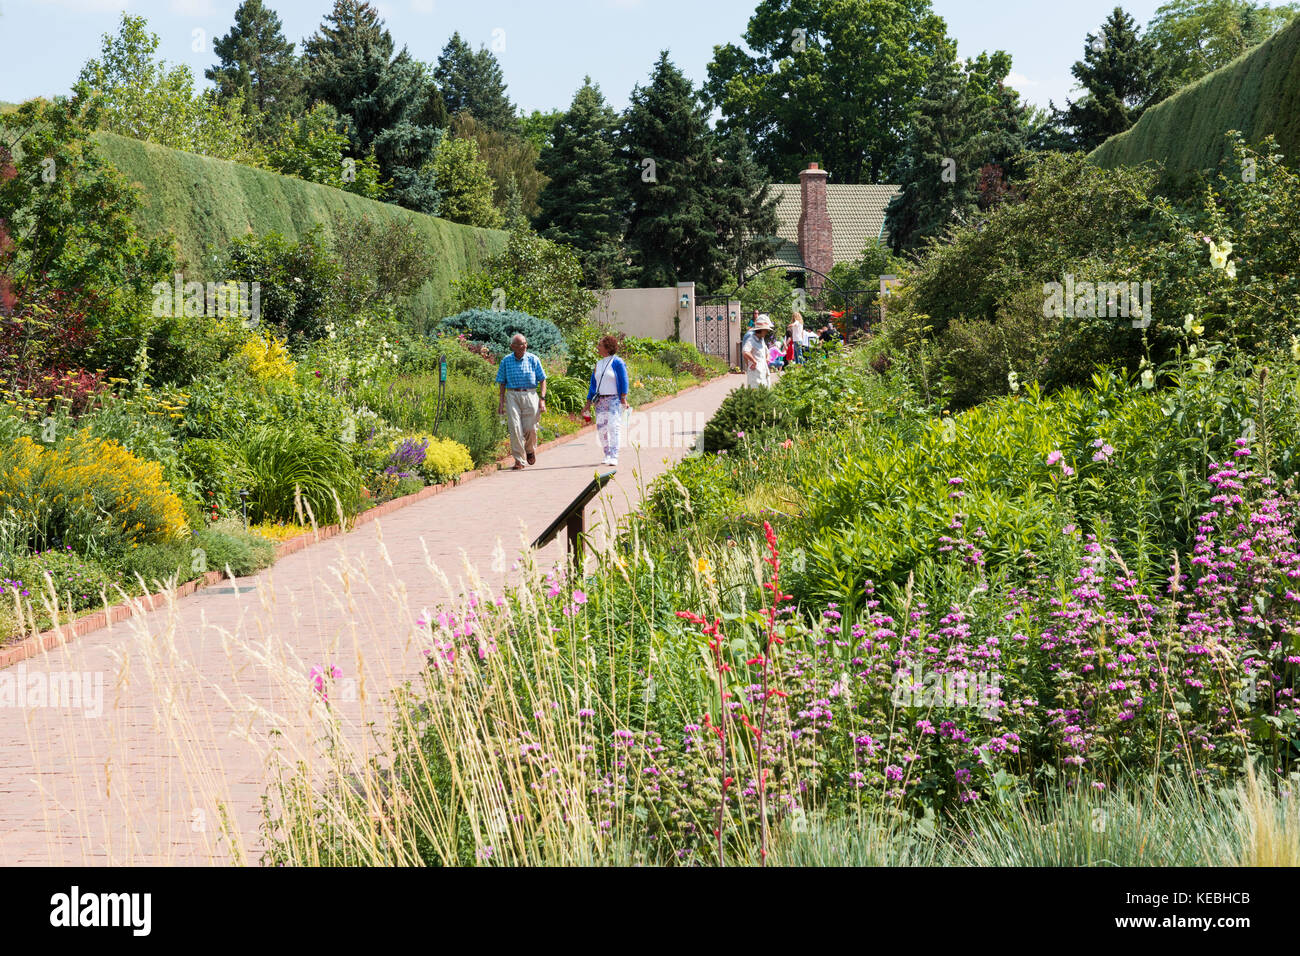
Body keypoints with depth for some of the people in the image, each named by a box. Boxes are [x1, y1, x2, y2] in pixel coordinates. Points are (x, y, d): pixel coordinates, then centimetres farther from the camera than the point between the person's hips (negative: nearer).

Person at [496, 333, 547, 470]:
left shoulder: (533, 359, 3)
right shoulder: (506, 361, 5)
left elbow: (542, 380, 7)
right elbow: (502, 383, 10)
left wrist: (542, 399, -3)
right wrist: (501, 401, 4)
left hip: (530, 395, 0)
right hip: (512, 396, 0)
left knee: (530, 428, -1)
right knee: (515, 428, -10)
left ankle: (530, 450, 31)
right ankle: (519, 461, -6)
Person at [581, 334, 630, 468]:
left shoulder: (617, 362, -4)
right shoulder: (598, 365, 14)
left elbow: (624, 382, -6)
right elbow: (593, 385, 17)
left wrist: (624, 399, -14)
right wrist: (588, 404, 12)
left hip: (614, 400, -6)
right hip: (600, 400, 6)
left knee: (614, 426, -15)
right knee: (601, 428, 3)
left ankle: (614, 457, -20)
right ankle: (607, 455, 14)